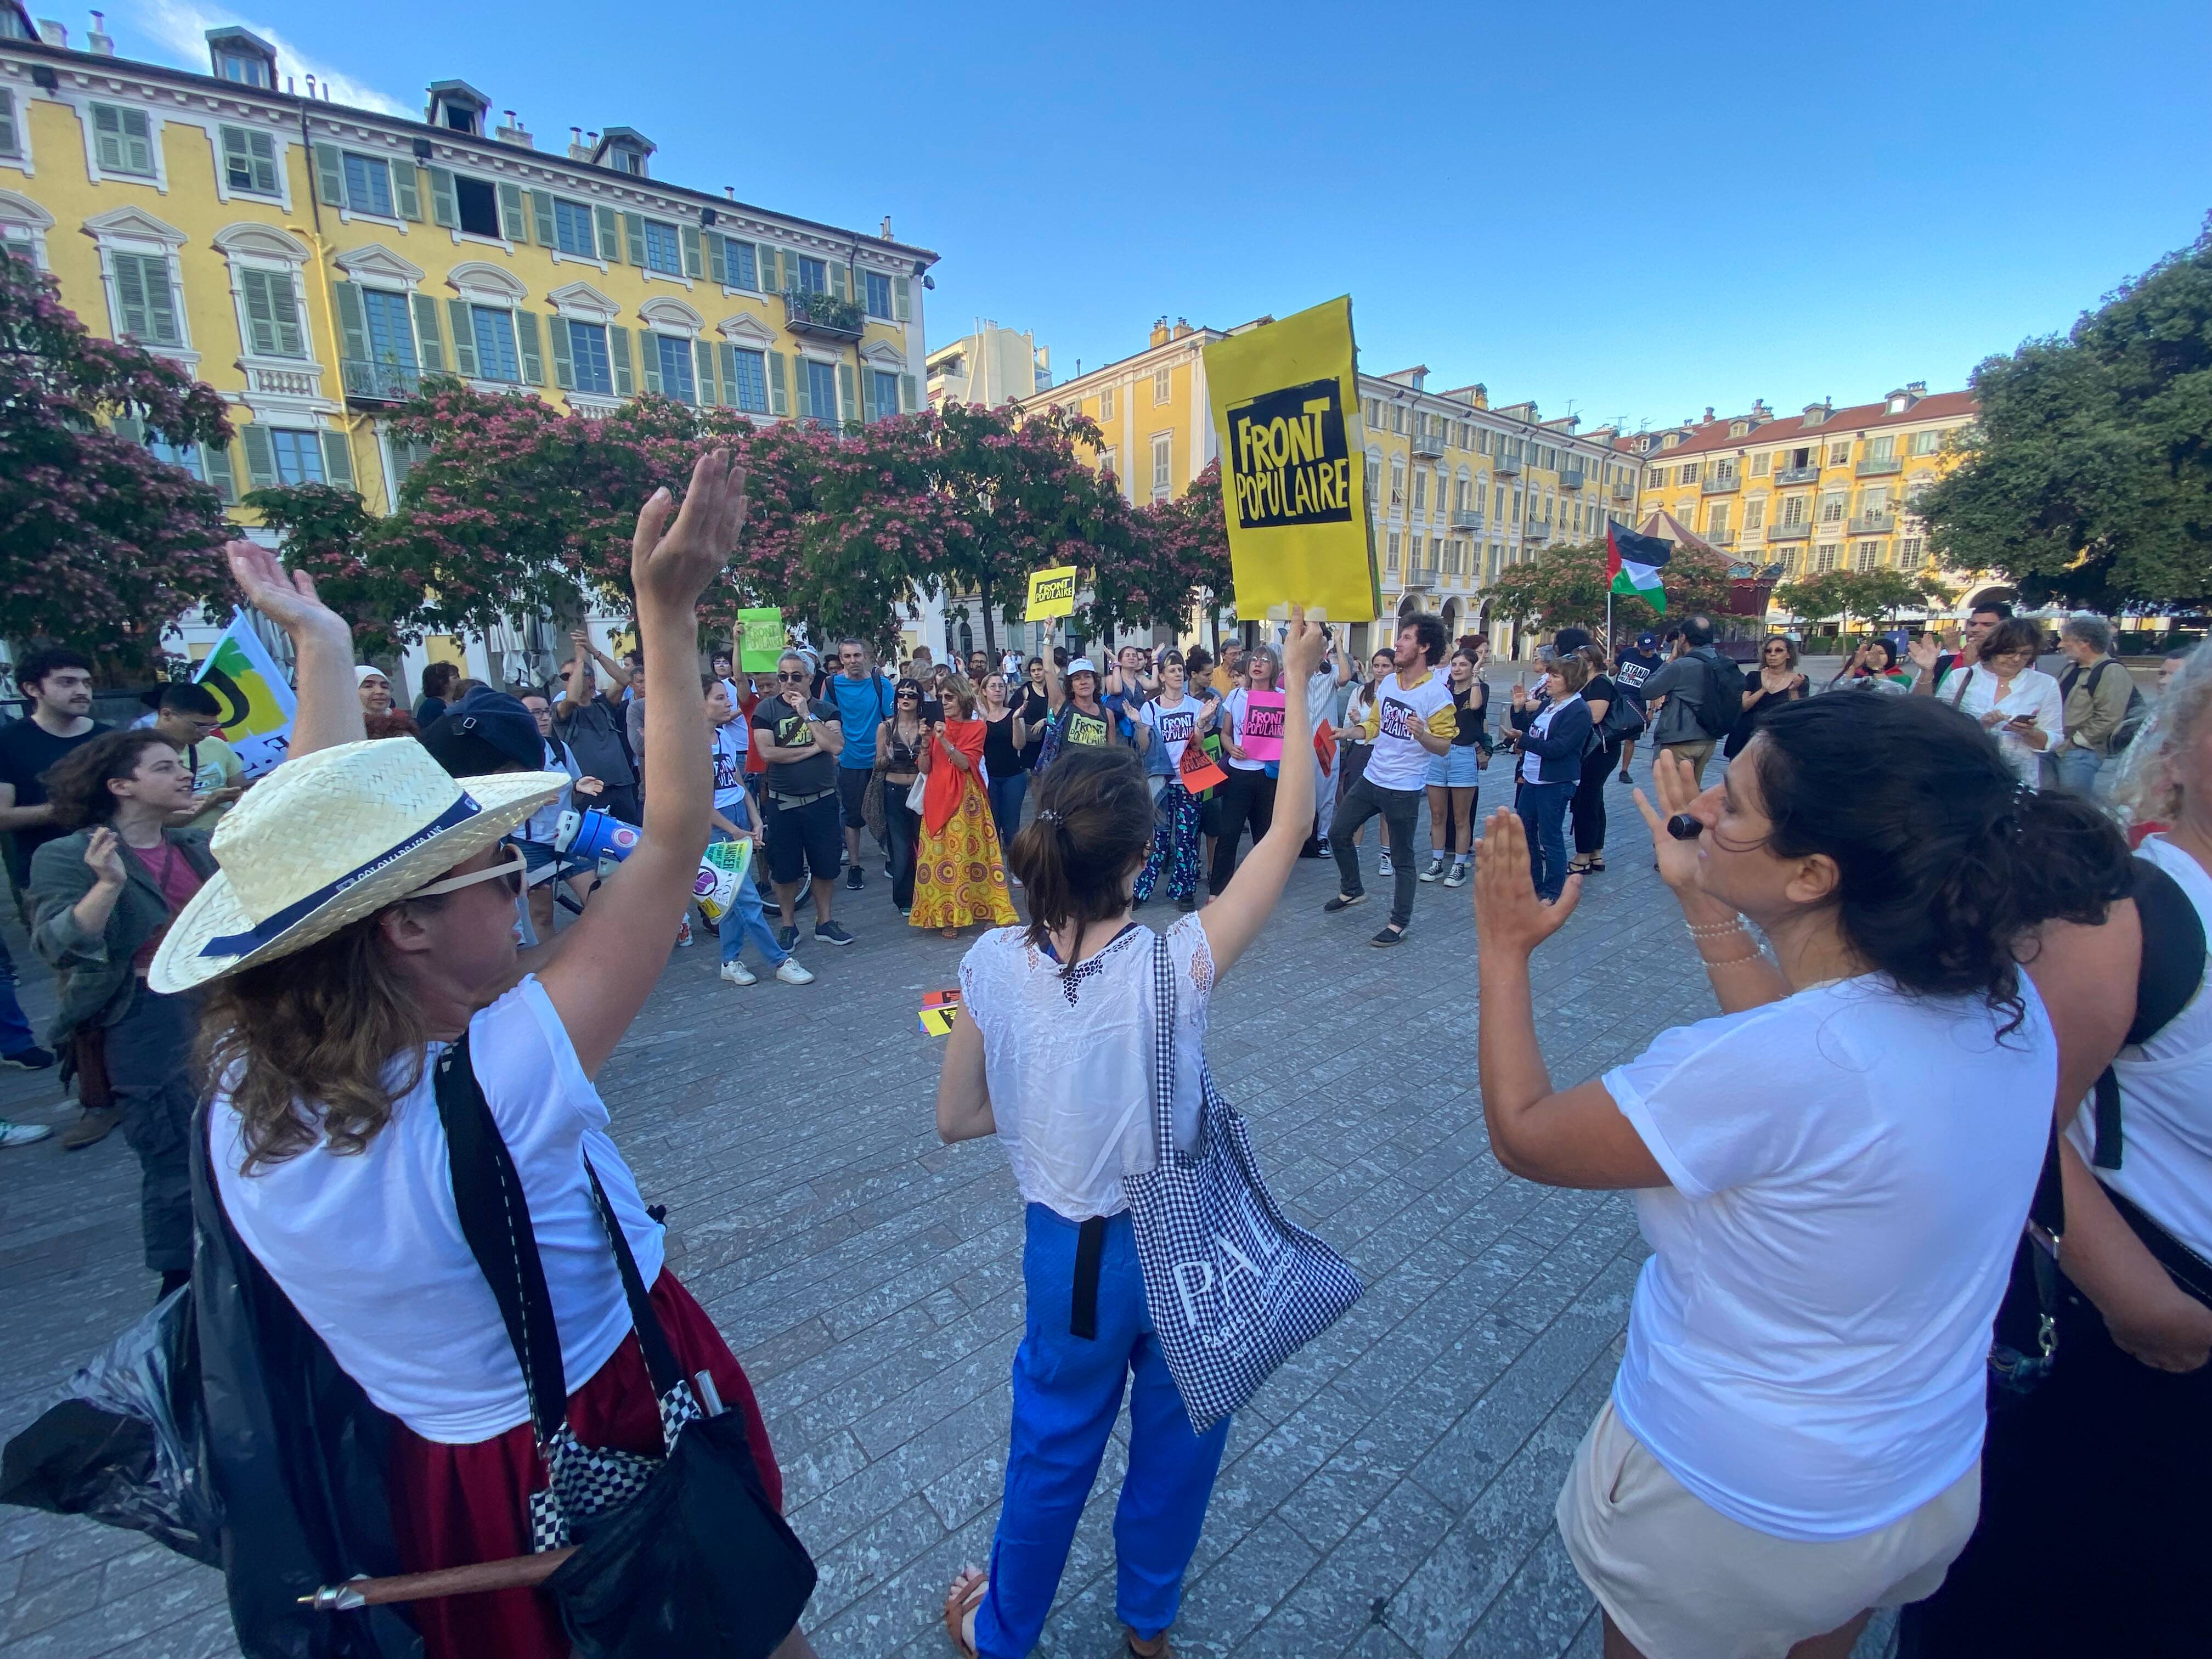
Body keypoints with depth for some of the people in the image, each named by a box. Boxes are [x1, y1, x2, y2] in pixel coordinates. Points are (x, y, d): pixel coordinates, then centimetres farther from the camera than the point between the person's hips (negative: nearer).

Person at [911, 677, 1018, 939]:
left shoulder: (976, 727, 2)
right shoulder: (938, 726, 11)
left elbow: (966, 764, -11)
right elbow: (925, 769, 6)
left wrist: (945, 741, -21)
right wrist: (926, 742, -9)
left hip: (966, 800, -3)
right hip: (938, 799, 3)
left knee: (968, 852, -5)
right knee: (939, 854, 1)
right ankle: (946, 915, 6)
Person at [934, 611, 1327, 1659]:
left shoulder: (993, 966, -20)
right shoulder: (1178, 964, -28)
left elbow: (956, 1120, -7)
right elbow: (1290, 828, -18)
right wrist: (1299, 680, -12)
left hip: (1067, 1247, 2)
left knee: (1055, 1443, 29)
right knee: (1178, 1433, 29)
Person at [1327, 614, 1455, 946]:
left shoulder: (1436, 693, -15)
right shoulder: (1387, 683, 5)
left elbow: (1444, 745, -16)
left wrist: (1422, 735, -35)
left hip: (1404, 788, -7)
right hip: (1371, 778, 7)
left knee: (1403, 858, 3)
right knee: (1339, 832, 14)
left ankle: (1399, 922, 16)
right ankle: (1352, 890, 36)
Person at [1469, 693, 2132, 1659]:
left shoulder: (1757, 1067, -38)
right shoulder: (2006, 1002, -15)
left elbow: (1523, 1134, -23)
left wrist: (1504, 950, -11)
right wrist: (1702, 901, 1)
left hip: (1731, 1518, -5)